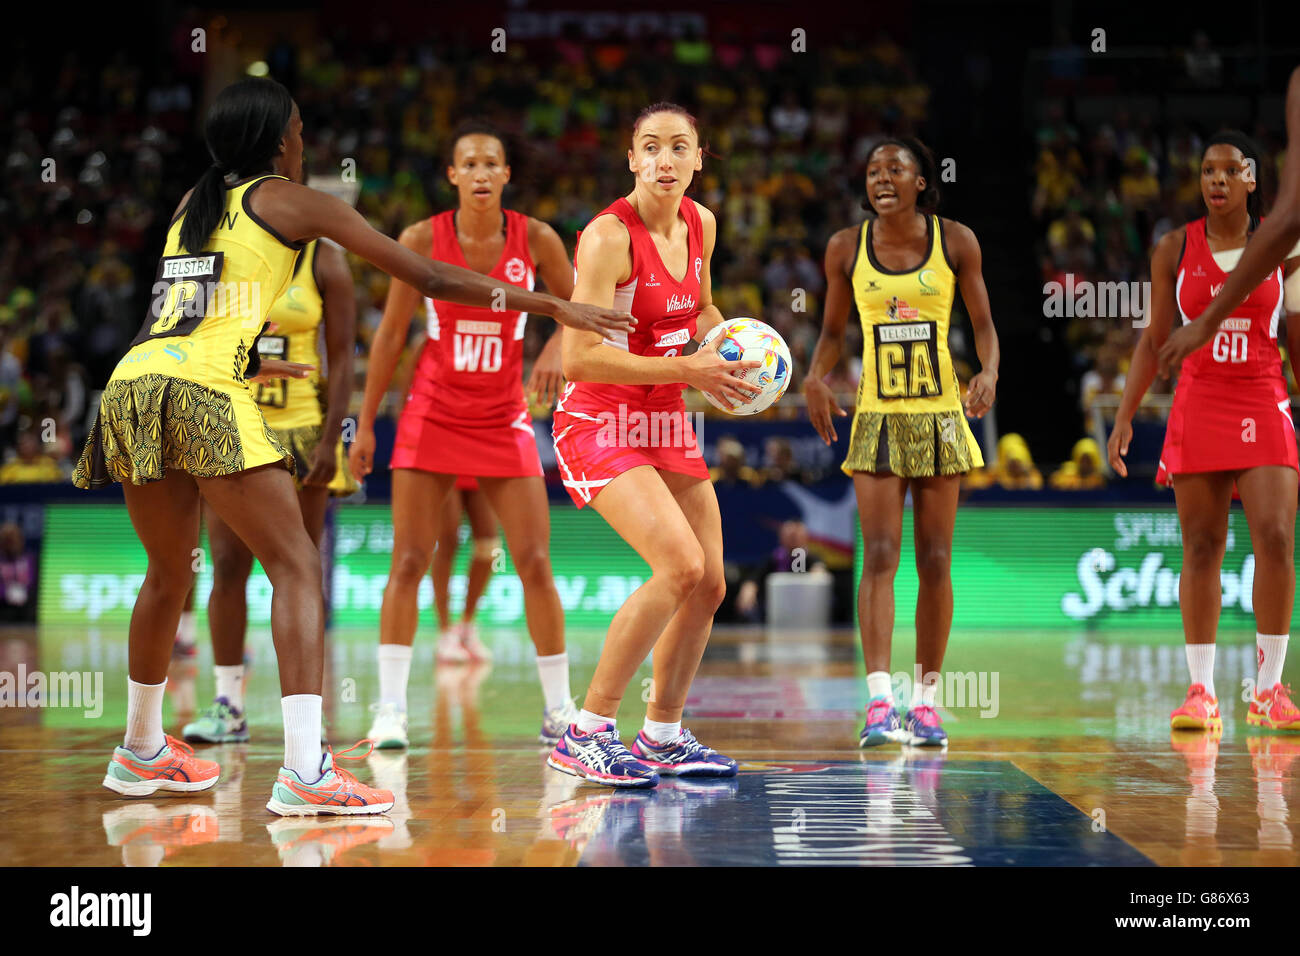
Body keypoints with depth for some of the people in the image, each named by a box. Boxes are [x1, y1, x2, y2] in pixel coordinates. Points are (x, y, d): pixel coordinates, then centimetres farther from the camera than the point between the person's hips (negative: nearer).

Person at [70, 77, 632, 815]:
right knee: (297, 566, -7)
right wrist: (554, 306, 10)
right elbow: (429, 278, 6)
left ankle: (142, 753, 35)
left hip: (130, 386, 7)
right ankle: (305, 771, -20)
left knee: (170, 573, 23)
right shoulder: (292, 201, 8)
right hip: (204, 393, -7)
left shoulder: (192, 204, 25)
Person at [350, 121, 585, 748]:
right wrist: (365, 425, 0)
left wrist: (560, 346, -17)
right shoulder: (422, 239, -8)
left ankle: (558, 709, 8)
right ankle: (391, 707, 2)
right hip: (432, 415, -1)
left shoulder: (536, 239, -6)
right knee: (409, 562, -5)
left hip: (503, 419, 1)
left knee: (535, 563, -2)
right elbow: (390, 334, 0)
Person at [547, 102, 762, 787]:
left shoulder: (701, 224, 4)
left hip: (666, 422, 8)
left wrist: (722, 343, 1)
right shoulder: (608, 236, -20)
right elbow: (580, 356, -26)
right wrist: (688, 371, -25)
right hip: (600, 422, -8)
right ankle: (585, 736, -16)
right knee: (680, 566, -24)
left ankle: (663, 737, 26)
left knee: (709, 586, 8)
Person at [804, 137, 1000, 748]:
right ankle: (879, 700, -17)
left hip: (940, 416, 0)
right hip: (877, 417, 0)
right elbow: (833, 331, 11)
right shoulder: (846, 248, 2)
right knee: (879, 555, -11)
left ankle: (926, 699, 12)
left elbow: (982, 322, 4)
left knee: (935, 560, 3)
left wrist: (989, 372, -15)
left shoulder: (955, 241, 0)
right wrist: (816, 377, -8)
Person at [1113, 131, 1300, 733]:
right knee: (1201, 547, 0)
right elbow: (1154, 341, 8)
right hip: (1198, 407, 1)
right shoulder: (1175, 249, 4)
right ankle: (1201, 691, 5)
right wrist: (1124, 417, 3)